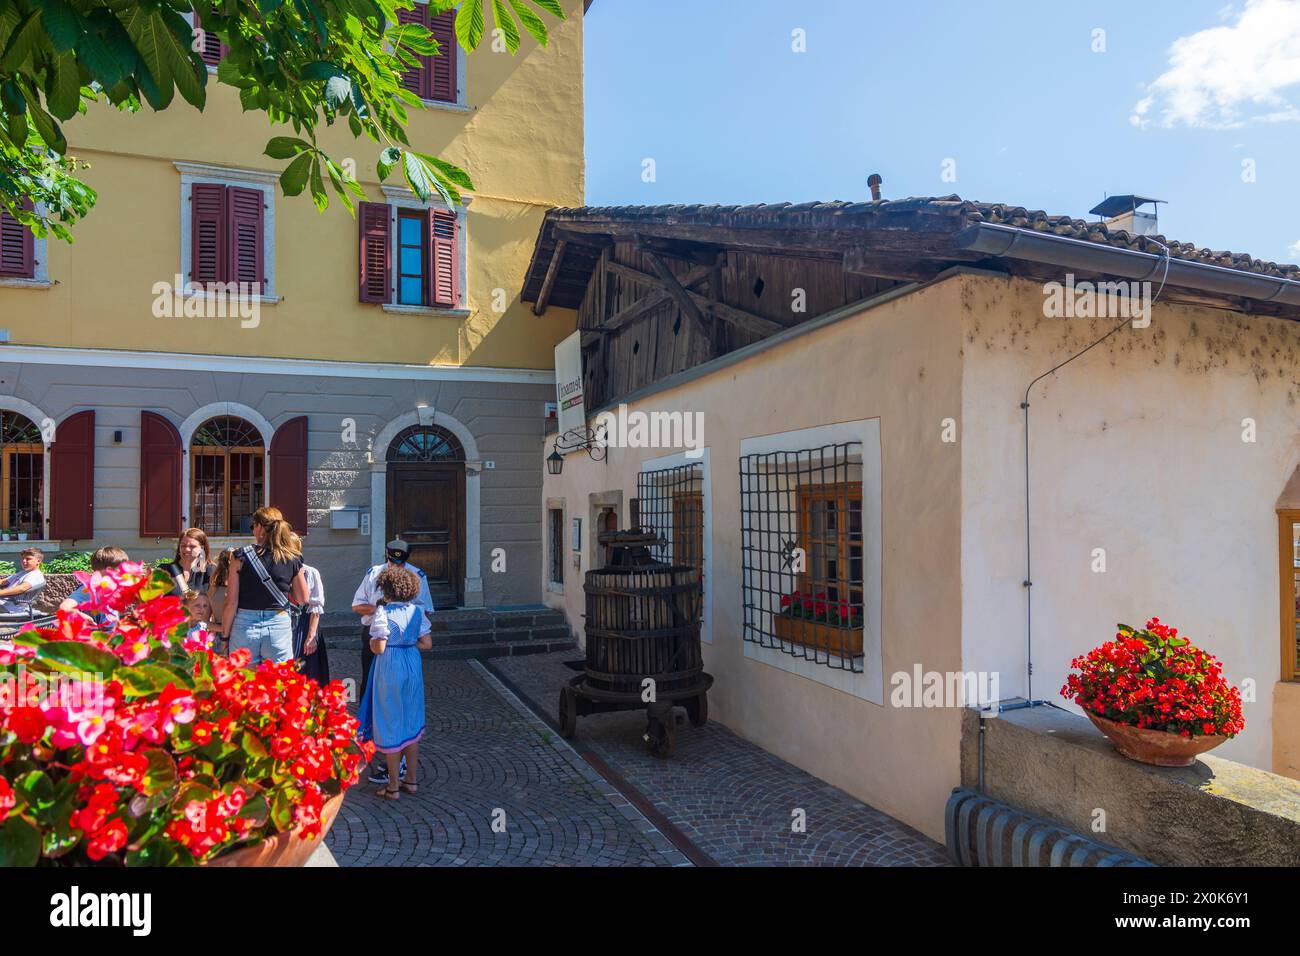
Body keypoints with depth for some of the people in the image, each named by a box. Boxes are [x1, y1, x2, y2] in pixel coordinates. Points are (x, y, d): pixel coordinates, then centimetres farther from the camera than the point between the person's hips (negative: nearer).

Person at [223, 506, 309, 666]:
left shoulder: (241, 557, -3)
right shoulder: (293, 559, 0)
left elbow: (231, 603, -3)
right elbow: (303, 599, 6)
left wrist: (225, 636, 5)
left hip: (245, 626, 0)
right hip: (279, 627, 1)